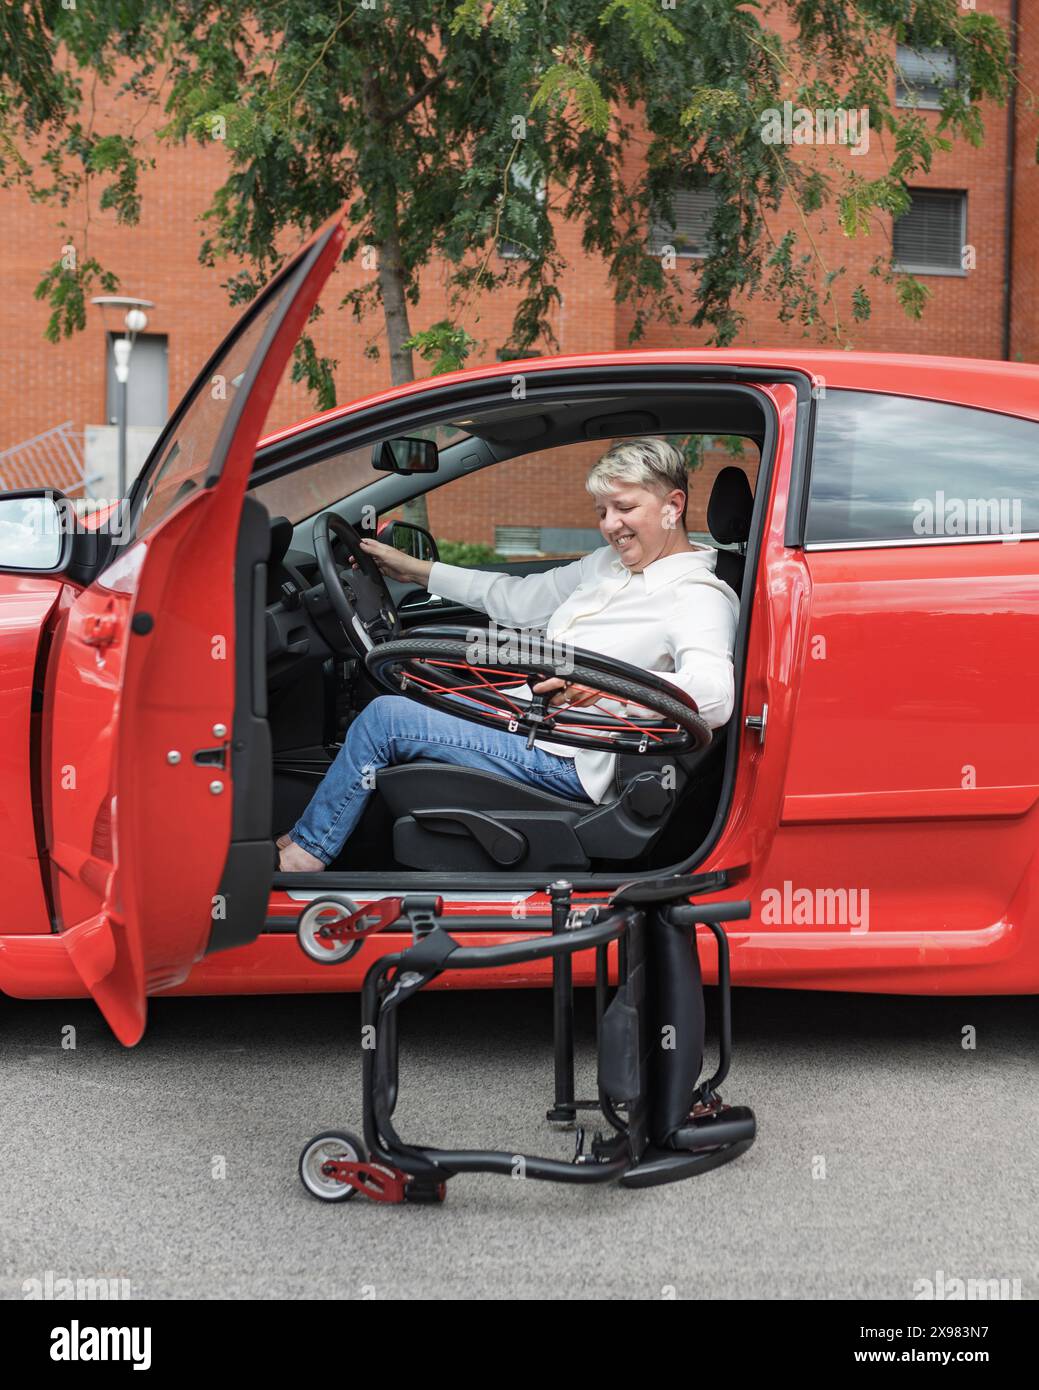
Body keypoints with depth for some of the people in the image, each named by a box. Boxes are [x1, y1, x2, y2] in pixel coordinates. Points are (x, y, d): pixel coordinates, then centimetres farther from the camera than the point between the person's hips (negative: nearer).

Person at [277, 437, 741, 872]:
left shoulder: (699, 596, -15)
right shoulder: (611, 561, 14)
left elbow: (715, 697, -32)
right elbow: (517, 599, 22)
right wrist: (415, 570, 23)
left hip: (564, 761, -10)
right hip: (524, 717, 10)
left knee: (384, 717, -12)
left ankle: (302, 853, 3)